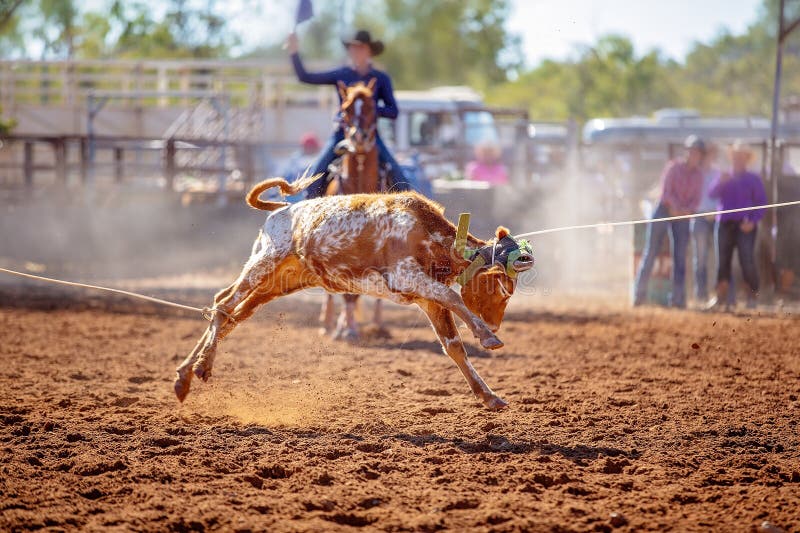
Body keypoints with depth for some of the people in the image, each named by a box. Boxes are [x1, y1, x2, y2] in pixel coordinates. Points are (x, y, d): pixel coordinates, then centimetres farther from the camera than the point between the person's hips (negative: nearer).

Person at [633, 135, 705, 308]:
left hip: (683, 216, 4)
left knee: (680, 257, 0)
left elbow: (696, 199, 4)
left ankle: (678, 298, 2)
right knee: (651, 253, -3)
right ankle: (640, 294, 2)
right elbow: (666, 193, -9)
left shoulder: (698, 175, 7)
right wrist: (675, 208, -18)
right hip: (664, 211, -4)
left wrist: (687, 210, -14)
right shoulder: (673, 167, -4)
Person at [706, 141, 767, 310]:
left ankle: (753, 295, -1)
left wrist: (753, 221, -11)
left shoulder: (753, 179, 8)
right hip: (725, 224, 3)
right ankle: (721, 296, 3)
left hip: (745, 226, -3)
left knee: (747, 261, -12)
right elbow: (712, 194, 0)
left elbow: (761, 202, 3)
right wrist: (721, 182, -20)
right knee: (723, 260, 0)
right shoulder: (725, 178, 15)